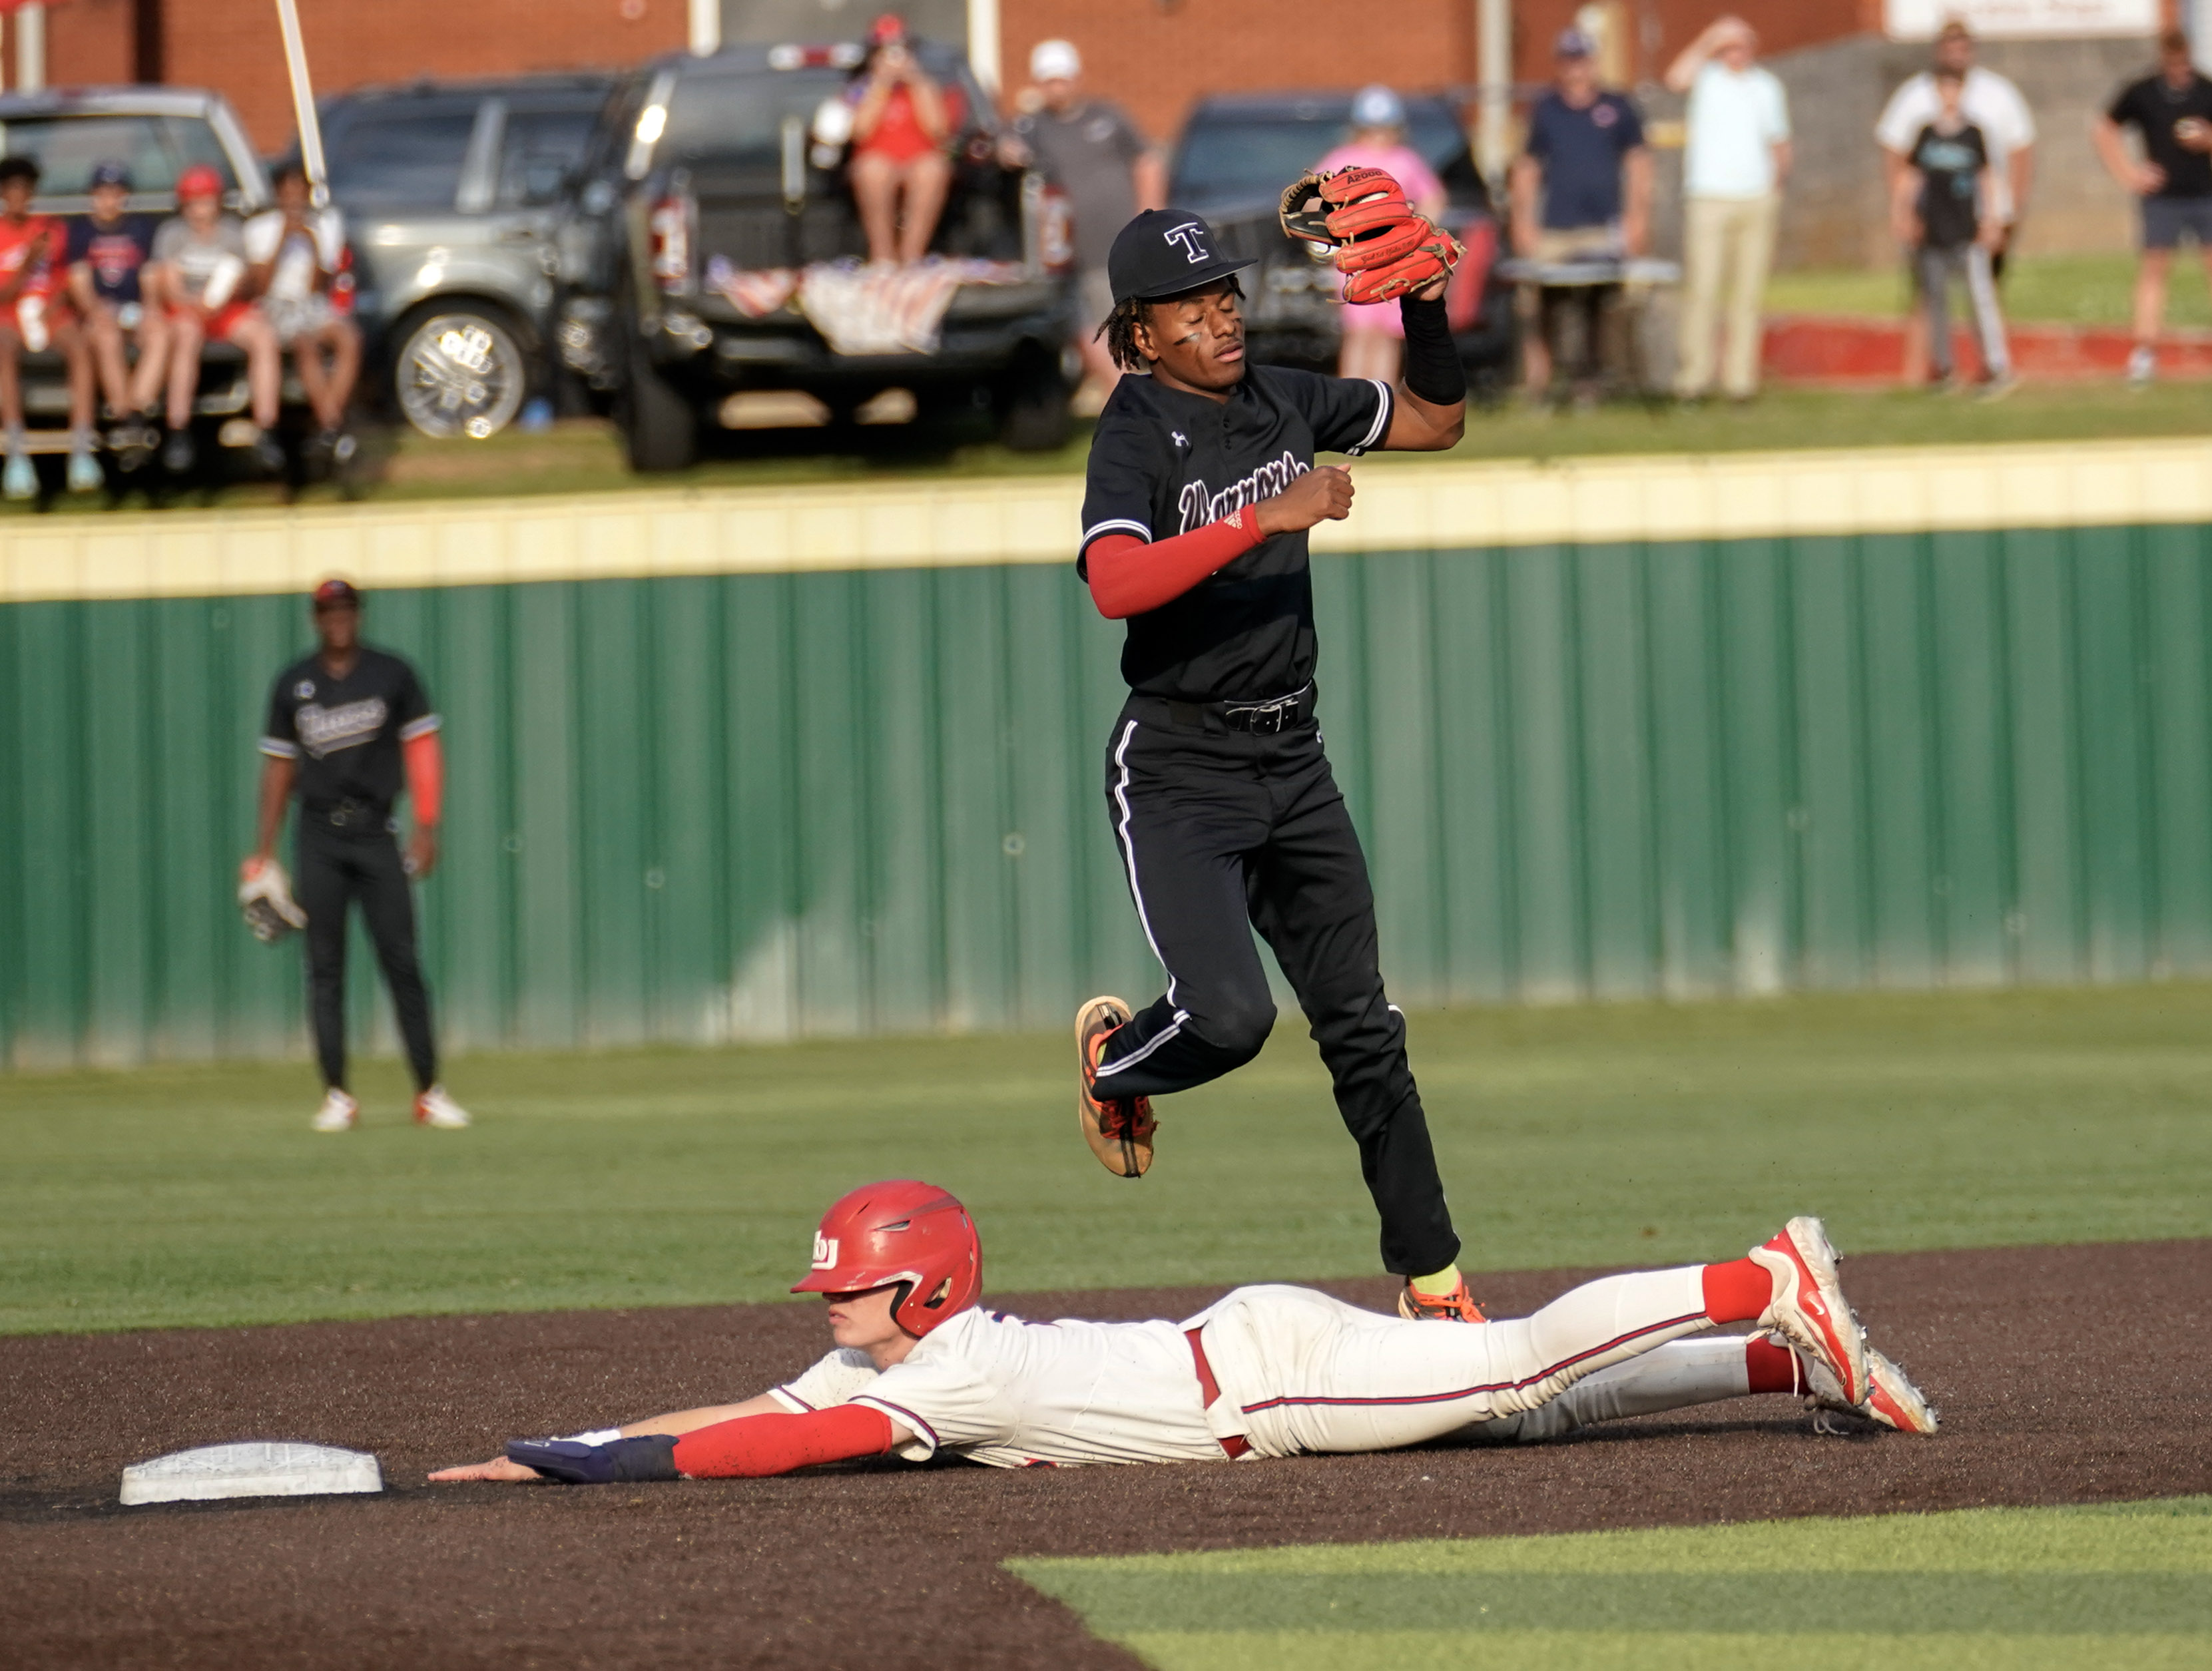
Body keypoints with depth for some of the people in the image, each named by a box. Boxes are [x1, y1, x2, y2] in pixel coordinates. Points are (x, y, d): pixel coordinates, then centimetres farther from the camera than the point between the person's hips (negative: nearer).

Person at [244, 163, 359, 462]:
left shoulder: (327, 223, 7)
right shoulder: (260, 228, 2)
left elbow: (318, 288, 2)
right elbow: (258, 288, -8)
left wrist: (313, 243, -13)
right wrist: (282, 239, -13)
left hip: (315, 305, 3)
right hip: (276, 306, -3)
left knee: (350, 339, -30)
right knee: (307, 346, -35)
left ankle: (328, 428, -36)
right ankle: (331, 424, -36)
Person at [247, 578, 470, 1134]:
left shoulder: (392, 676, 3)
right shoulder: (293, 686, 8)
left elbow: (422, 748, 2)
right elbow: (279, 765, 11)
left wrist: (426, 827, -7)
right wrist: (264, 851, 7)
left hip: (375, 833, -1)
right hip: (319, 839, 1)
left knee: (402, 962, -4)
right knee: (325, 968, -1)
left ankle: (429, 1092, -1)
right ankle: (336, 1095, 2)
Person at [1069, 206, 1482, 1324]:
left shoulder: (1283, 400, 8)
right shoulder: (1137, 431, -12)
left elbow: (1435, 422, 20)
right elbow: (1115, 584, -29)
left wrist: (1426, 310, 4)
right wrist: (1267, 517, -32)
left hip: (1292, 767, 6)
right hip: (1178, 769, -6)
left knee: (1361, 1027, 6)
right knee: (1229, 1015, -21)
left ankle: (1431, 1278, 12)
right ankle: (1112, 1063, 14)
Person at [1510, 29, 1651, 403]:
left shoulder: (1618, 109, 8)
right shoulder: (1545, 111, 11)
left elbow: (1638, 163, 9)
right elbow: (1527, 168, 14)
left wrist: (1637, 217, 0)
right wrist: (1523, 221, 6)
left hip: (1606, 230, -1)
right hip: (1554, 231, 1)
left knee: (1599, 311, -4)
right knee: (1551, 307, -6)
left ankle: (1590, 379, 0)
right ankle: (1540, 379, -3)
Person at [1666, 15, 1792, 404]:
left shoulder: (1766, 86, 16)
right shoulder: (1705, 77, 4)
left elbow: (1778, 142, 23)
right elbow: (1677, 78, -19)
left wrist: (1777, 183, 12)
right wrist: (1709, 43, -15)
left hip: (1756, 199, 4)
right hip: (1708, 198, -4)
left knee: (1748, 293, 3)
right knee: (1702, 288, -10)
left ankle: (1740, 378, 5)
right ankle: (1694, 377, -9)